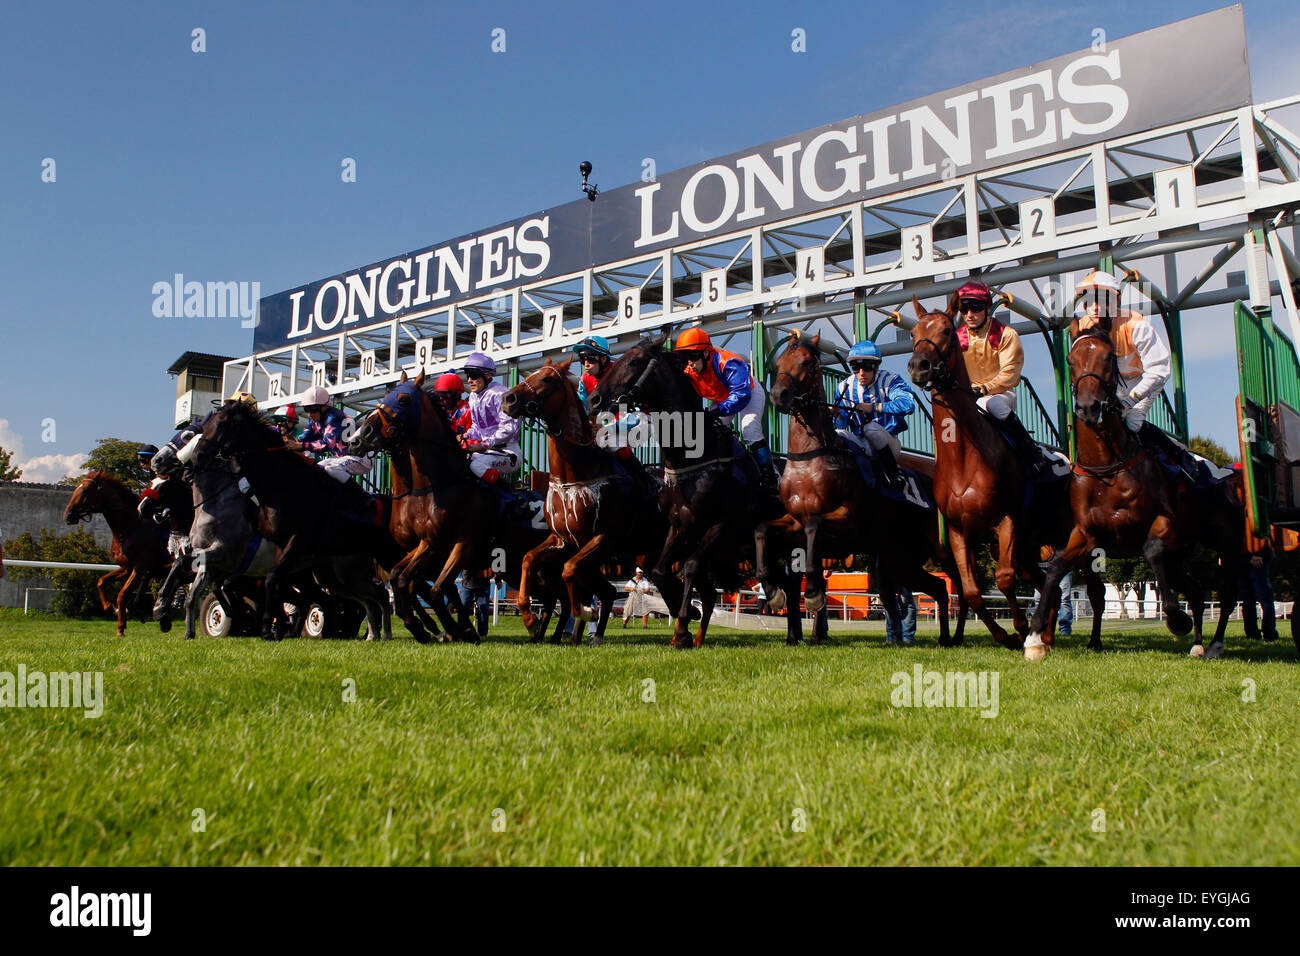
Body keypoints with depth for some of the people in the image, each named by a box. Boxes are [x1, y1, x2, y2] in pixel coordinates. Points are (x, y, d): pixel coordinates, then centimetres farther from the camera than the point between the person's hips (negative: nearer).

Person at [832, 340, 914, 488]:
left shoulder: (889, 380, -6)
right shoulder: (845, 387, 5)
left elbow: (908, 404, -26)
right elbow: (840, 425, 6)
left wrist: (873, 407, -26)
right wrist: (836, 414, -18)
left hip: (890, 445, -2)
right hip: (863, 446, 2)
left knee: (871, 427, -34)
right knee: (837, 435, -25)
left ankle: (895, 475, -18)